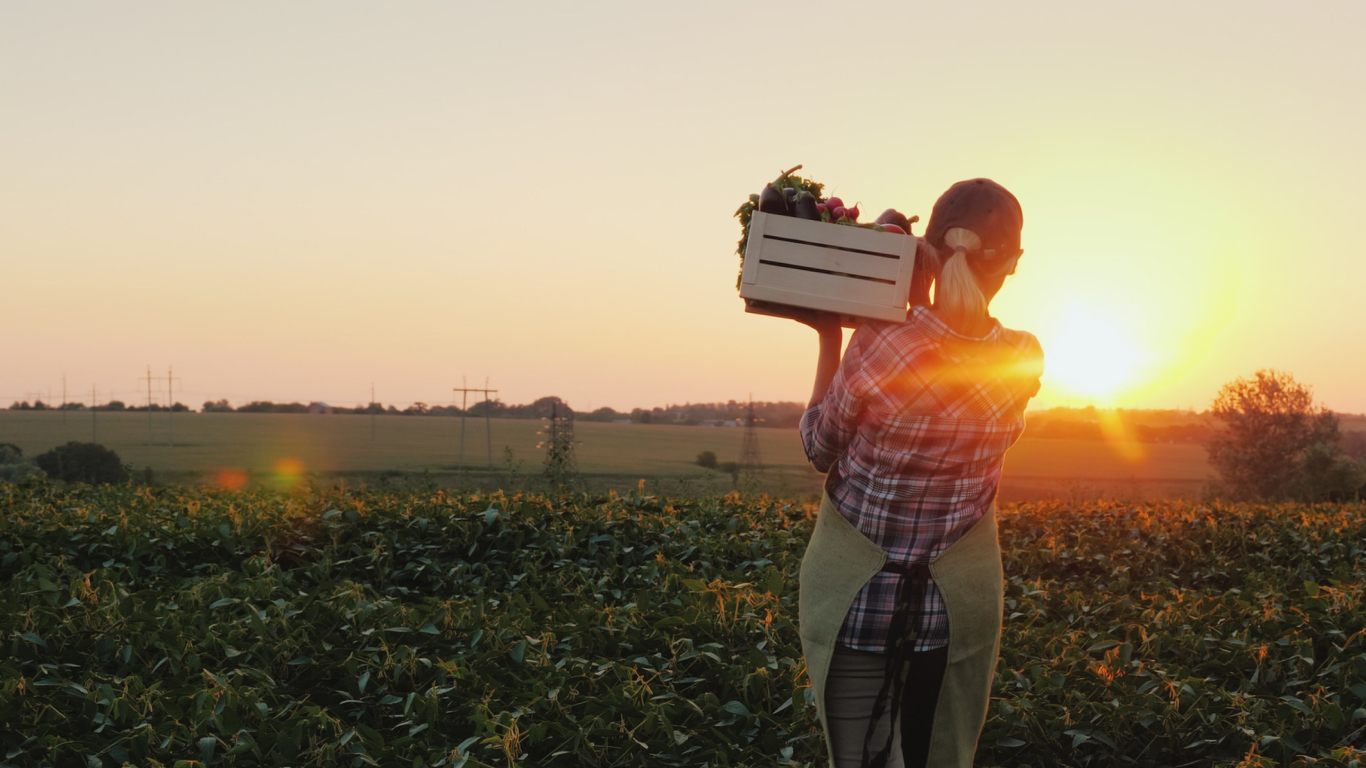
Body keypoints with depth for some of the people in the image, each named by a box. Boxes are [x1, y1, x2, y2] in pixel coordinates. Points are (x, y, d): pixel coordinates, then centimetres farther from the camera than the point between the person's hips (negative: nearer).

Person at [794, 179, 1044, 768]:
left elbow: (819, 450, -3)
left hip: (855, 596, -2)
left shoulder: (875, 348, -22)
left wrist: (829, 338, 2)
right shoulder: (1025, 361, -12)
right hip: (959, 601, 2)